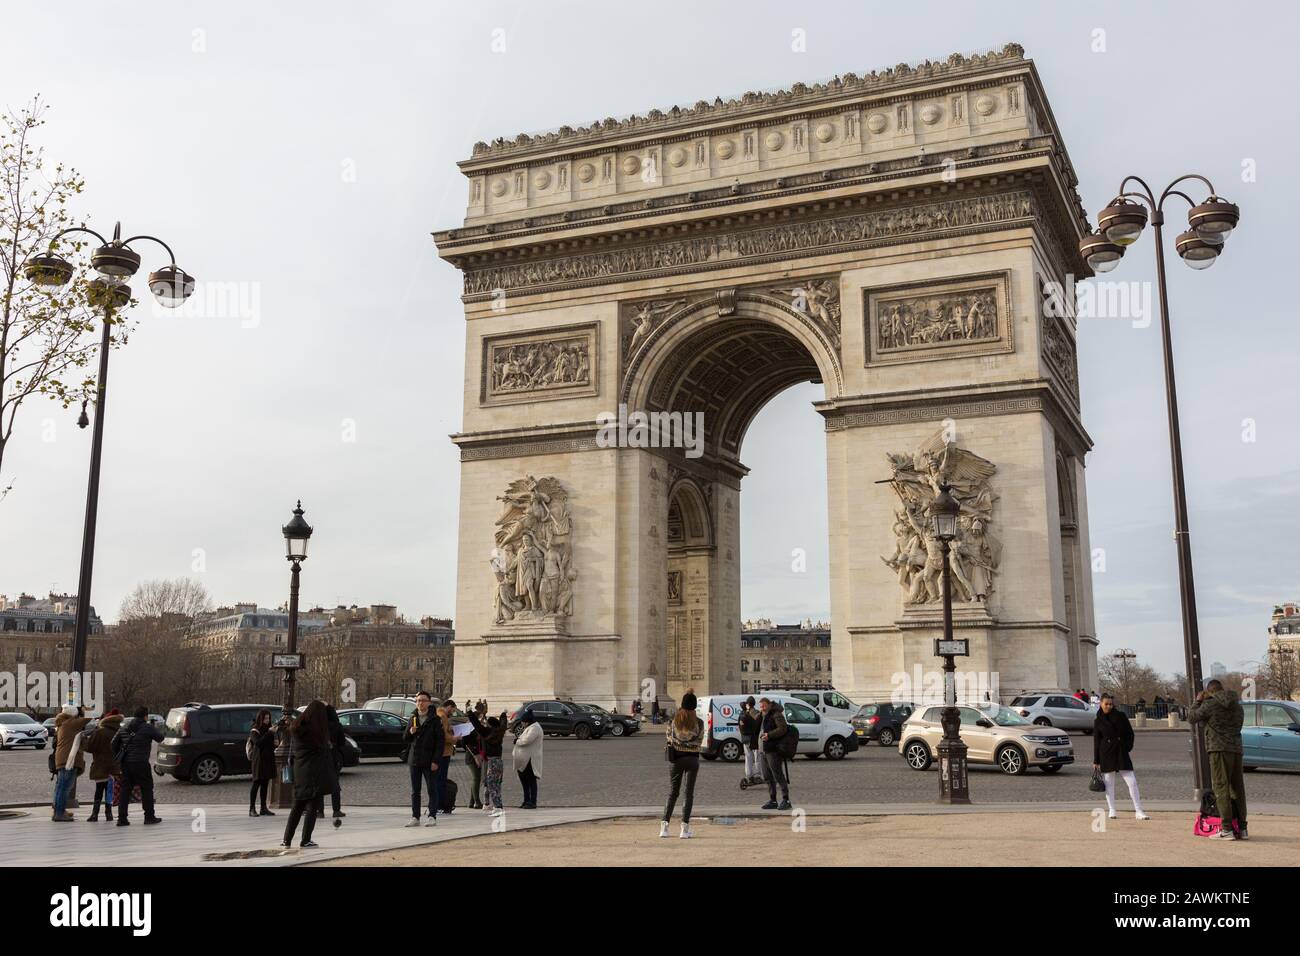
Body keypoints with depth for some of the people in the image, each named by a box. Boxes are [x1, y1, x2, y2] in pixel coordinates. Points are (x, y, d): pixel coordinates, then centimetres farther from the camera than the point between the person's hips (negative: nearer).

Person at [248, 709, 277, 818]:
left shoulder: (268, 728, 14)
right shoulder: (254, 730, -7)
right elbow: (258, 742, -23)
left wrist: (274, 744, 2)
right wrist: (269, 732, -26)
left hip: (268, 759, 7)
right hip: (258, 759, -7)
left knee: (265, 784, 8)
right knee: (256, 783, -7)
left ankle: (263, 808, 11)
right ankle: (252, 809, -5)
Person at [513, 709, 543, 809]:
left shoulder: (535, 728, -15)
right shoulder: (529, 727, 19)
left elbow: (526, 740, -27)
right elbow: (524, 739, 23)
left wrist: (517, 741, -10)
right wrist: (518, 738, 2)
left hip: (530, 760, -11)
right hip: (523, 760, 11)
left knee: (531, 781, -6)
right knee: (524, 781, 15)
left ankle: (533, 802, -3)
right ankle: (526, 800, 23)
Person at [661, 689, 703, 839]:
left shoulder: (674, 719, -6)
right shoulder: (698, 722, -8)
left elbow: (669, 737, 3)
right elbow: (699, 741, 1)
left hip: (675, 757, 2)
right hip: (692, 758, -2)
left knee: (673, 792, 13)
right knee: (689, 793, 4)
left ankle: (664, 825, 8)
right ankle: (685, 828, -1)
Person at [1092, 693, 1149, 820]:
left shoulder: (1120, 716, 3)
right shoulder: (1098, 721, 2)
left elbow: (1130, 733, 9)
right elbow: (1096, 742, 4)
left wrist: (1128, 748, -2)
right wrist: (1096, 761, 3)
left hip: (1122, 752, 1)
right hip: (1106, 754, -1)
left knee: (1132, 782, -5)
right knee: (1109, 784, 4)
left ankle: (1139, 812, -2)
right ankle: (1112, 811, 12)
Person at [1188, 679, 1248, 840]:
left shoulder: (1211, 704, -6)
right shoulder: (1237, 705, 15)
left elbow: (1192, 717, 2)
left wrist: (1198, 701, 16)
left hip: (1219, 749, -7)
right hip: (1237, 749, 7)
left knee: (1221, 787, -6)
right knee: (1237, 788, 10)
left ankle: (1226, 829, -11)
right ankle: (1242, 828, 12)